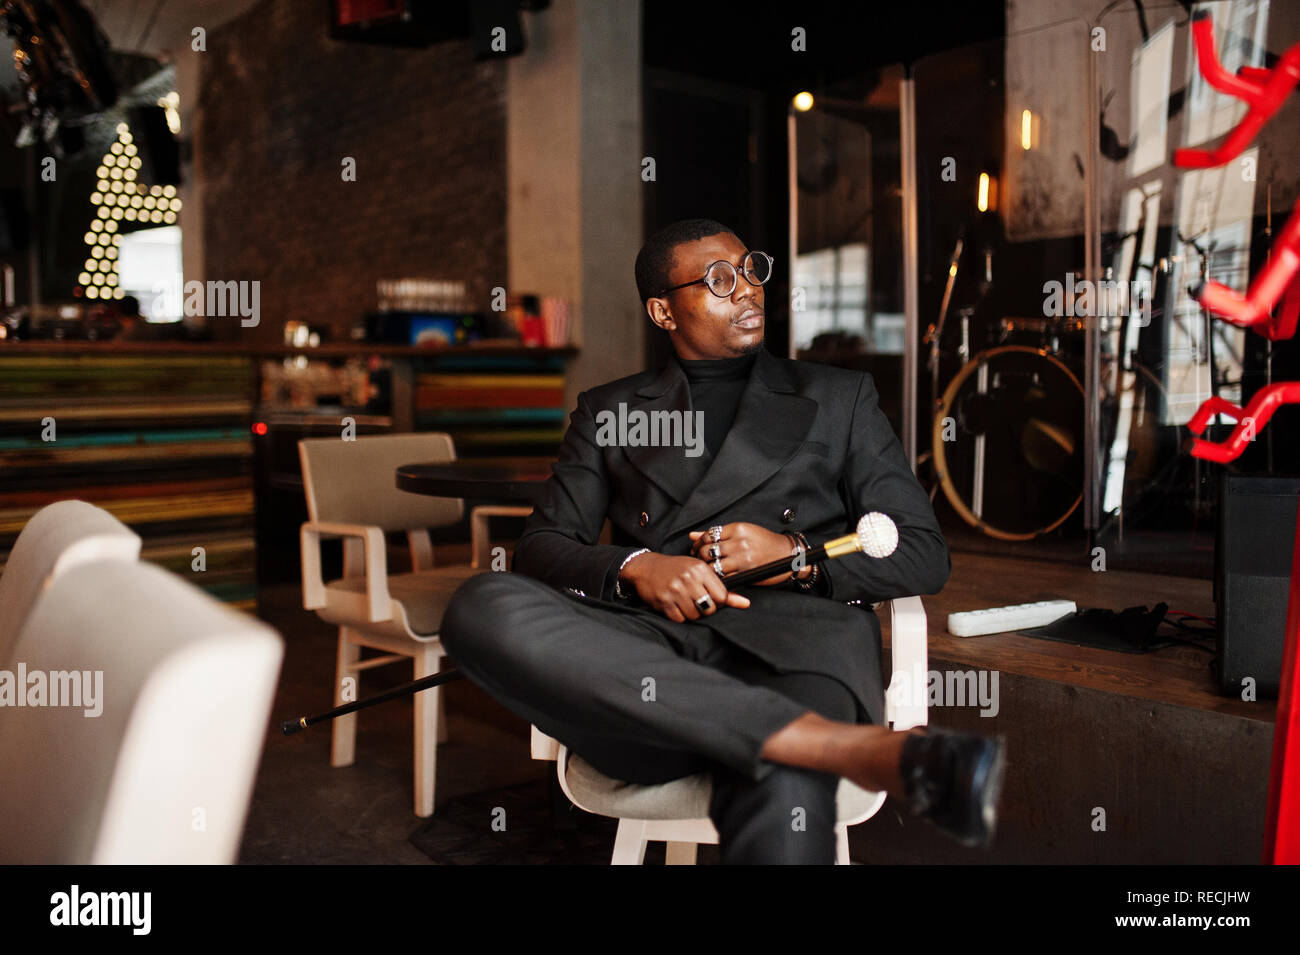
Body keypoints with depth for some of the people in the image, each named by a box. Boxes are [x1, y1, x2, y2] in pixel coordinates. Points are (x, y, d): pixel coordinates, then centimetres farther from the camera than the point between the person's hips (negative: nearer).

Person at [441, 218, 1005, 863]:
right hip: (645, 651, 4)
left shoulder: (838, 397, 23)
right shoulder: (607, 411, 24)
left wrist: (796, 555, -3)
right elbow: (539, 548, 14)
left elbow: (925, 556, 17)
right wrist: (635, 567, -9)